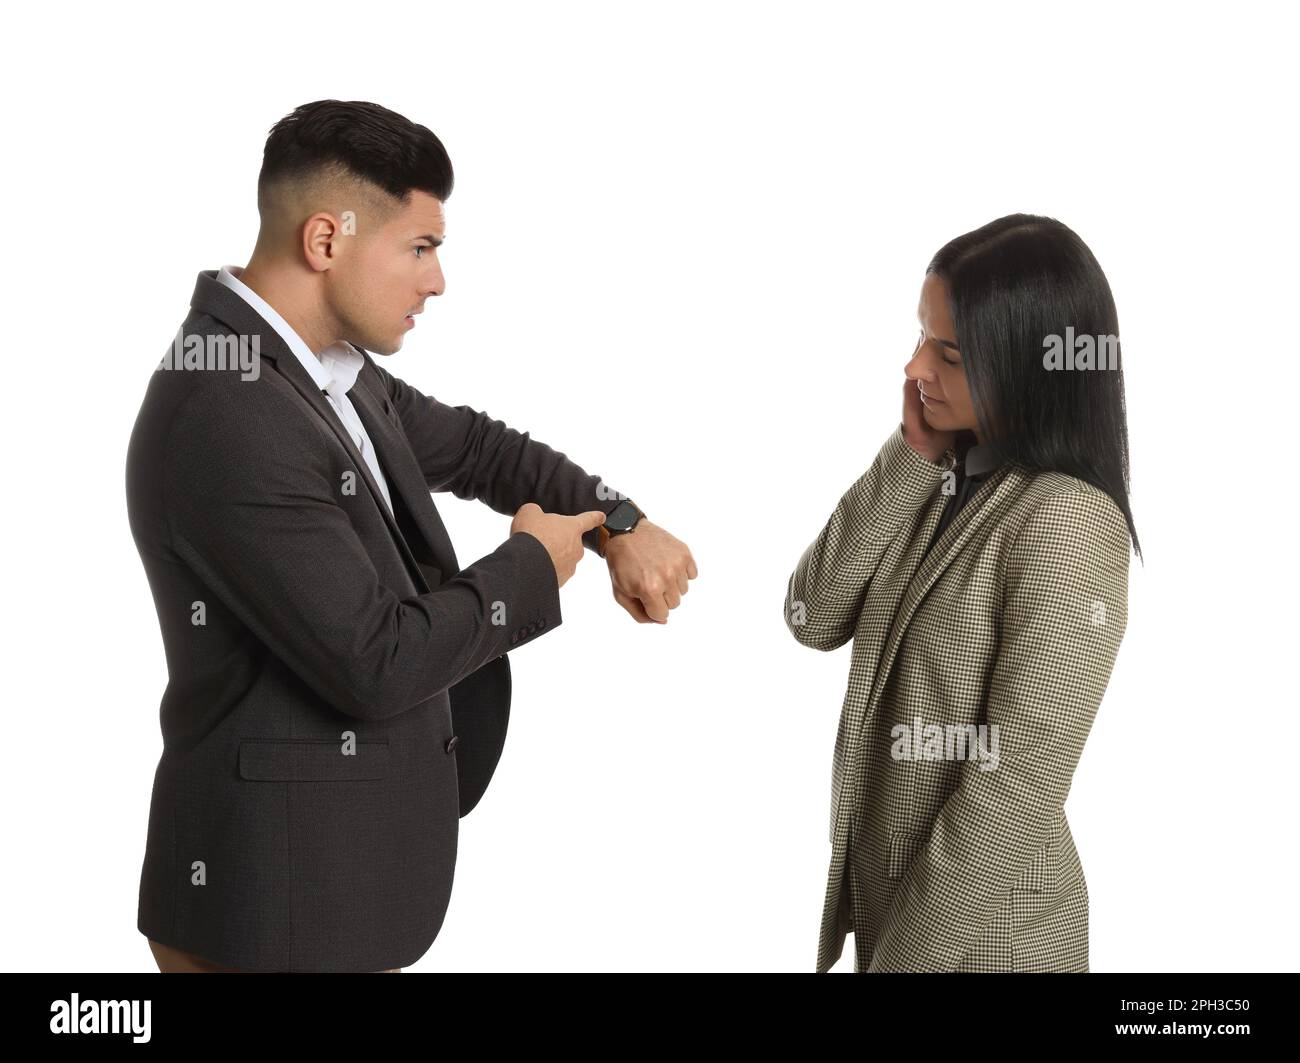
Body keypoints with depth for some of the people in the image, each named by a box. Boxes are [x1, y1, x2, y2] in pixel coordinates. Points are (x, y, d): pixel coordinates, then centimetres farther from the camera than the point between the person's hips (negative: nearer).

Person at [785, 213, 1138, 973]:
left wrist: (903, 954, -18)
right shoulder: (951, 477, 2)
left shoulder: (1065, 525, -23)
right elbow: (814, 620, -4)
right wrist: (912, 458, -11)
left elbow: (1014, 791, -24)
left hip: (976, 928, -7)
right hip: (887, 887, 7)